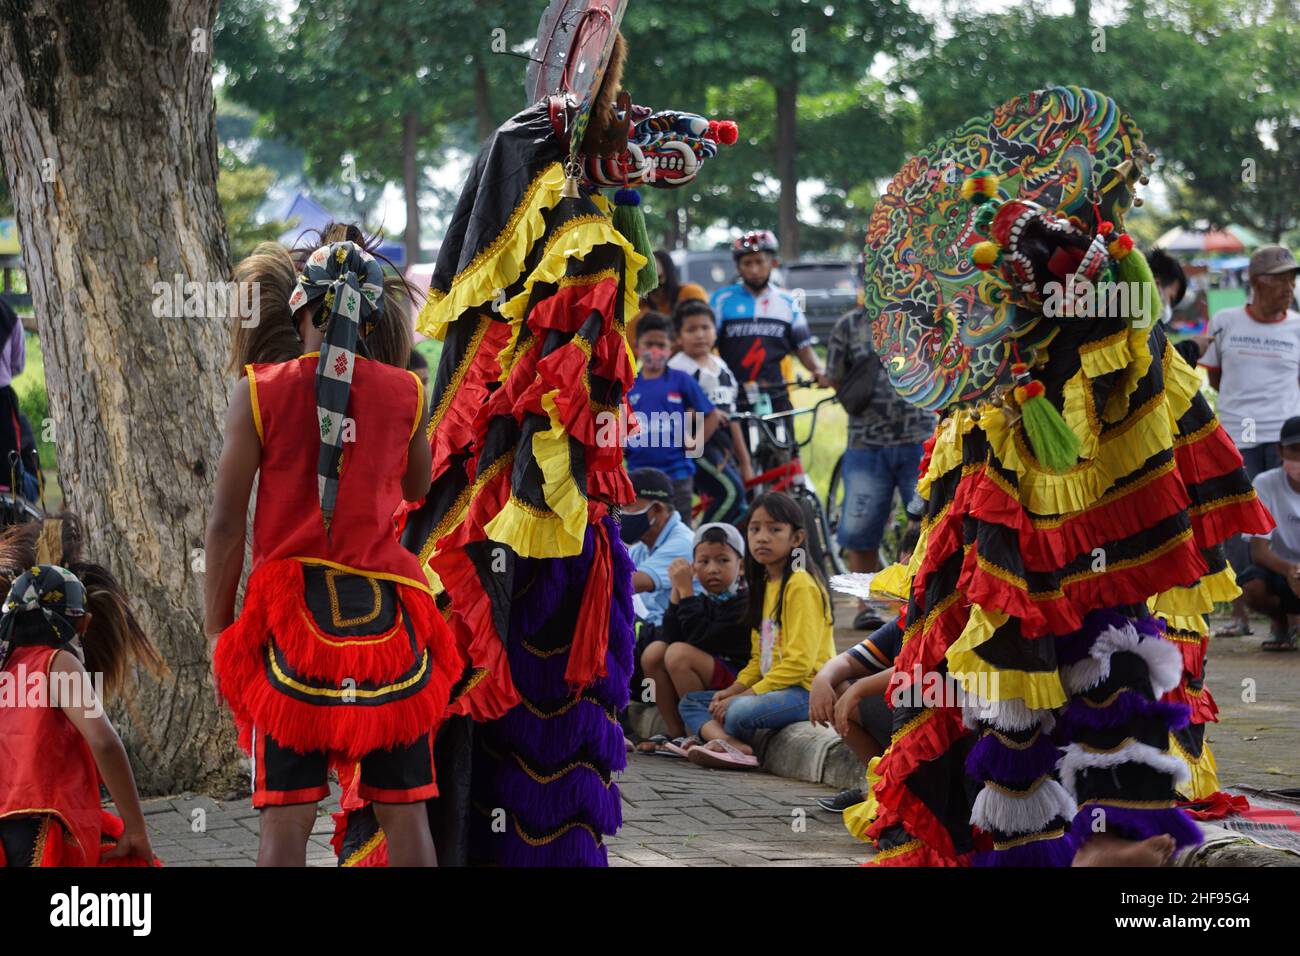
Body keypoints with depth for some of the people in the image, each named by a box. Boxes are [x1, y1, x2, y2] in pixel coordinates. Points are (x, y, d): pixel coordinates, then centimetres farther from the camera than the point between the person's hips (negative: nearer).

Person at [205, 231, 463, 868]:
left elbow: (225, 522, -3)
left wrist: (217, 627, 6)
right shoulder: (405, 392, 2)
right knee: (404, 813, 6)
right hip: (386, 616, 2)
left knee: (287, 816, 0)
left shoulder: (260, 390, -3)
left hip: (291, 617, -1)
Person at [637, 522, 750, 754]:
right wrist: (677, 593, -8)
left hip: (738, 682, -8)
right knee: (654, 652, -5)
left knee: (679, 653, -24)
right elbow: (669, 638, -1)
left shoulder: (744, 603, -13)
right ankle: (676, 734, -4)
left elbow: (700, 639, -23)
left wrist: (686, 591, -17)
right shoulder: (701, 601, 10)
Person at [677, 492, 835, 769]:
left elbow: (799, 662, -20)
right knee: (690, 702, 6)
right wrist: (732, 691, 0)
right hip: (771, 687, 10)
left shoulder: (800, 585, -13)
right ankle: (735, 746, -22)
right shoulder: (765, 584, 17)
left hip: (804, 690, -10)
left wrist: (745, 695, -19)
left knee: (742, 712, -36)